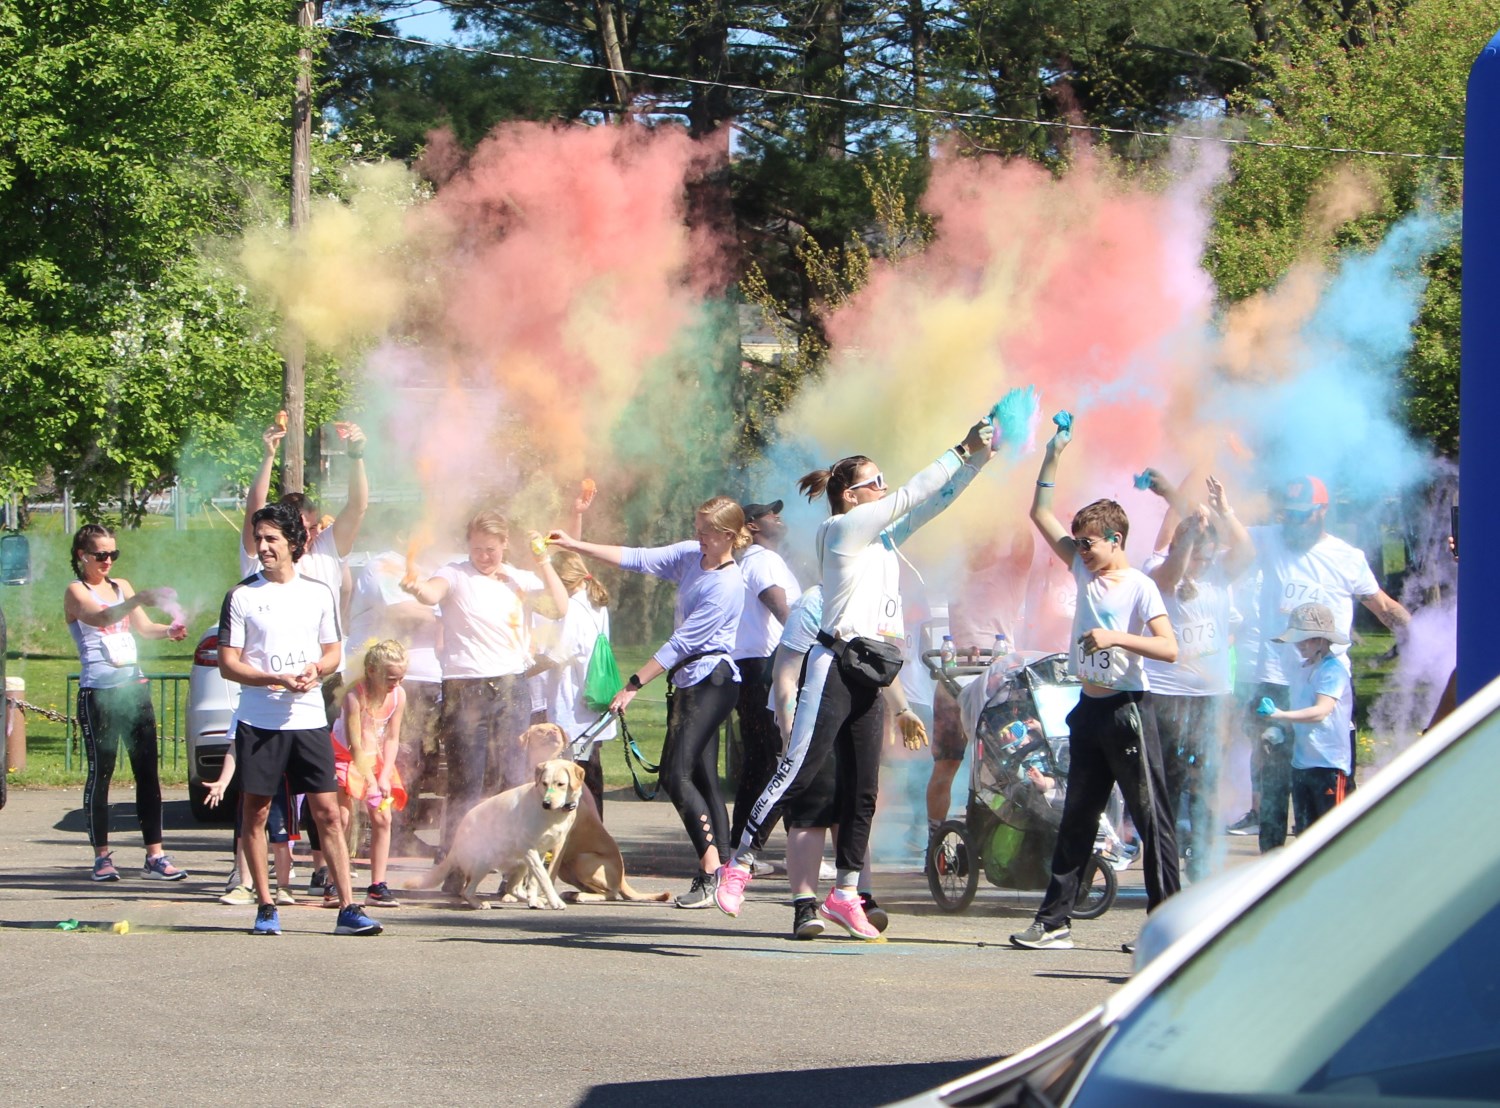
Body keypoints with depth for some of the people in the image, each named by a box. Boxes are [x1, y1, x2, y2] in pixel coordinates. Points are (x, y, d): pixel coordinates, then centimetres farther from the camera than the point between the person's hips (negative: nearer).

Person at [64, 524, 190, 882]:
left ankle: (155, 856, 2)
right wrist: (139, 600, -39)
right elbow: (100, 617, -23)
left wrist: (170, 630, -15)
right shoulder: (76, 592, -2)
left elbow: (143, 627, 7)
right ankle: (102, 856, 4)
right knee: (100, 772, -3)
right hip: (98, 691, -6)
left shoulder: (121, 586, 16)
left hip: (134, 687, 6)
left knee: (147, 772, 1)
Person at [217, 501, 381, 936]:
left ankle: (347, 908, -2)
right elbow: (228, 663, -2)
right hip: (258, 721, -1)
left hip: (308, 718, 1)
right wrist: (276, 679, -16)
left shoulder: (319, 594, 8)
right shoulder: (242, 596, 0)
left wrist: (316, 670, -7)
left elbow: (333, 652, 16)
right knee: (256, 813, 3)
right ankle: (266, 907, 12)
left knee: (327, 812, -2)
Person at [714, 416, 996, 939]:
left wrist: (978, 457, 11)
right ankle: (738, 866, -8)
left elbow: (932, 501, 21)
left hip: (869, 677, 9)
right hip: (833, 666, -9)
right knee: (799, 771, -14)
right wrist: (961, 452, -4)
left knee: (862, 790, 6)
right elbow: (909, 497, -9)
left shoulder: (881, 535, 17)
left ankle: (845, 895, 10)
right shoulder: (842, 528, -6)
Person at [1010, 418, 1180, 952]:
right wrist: (1052, 458, 9)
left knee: (1151, 818, -6)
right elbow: (1041, 515, 16)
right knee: (1075, 821, 9)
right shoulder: (1085, 571, 11)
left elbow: (1169, 648, -20)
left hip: (1128, 711, -8)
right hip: (1089, 709, 8)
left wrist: (1116, 637, -27)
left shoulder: (1140, 588, -8)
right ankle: (1053, 921, 12)